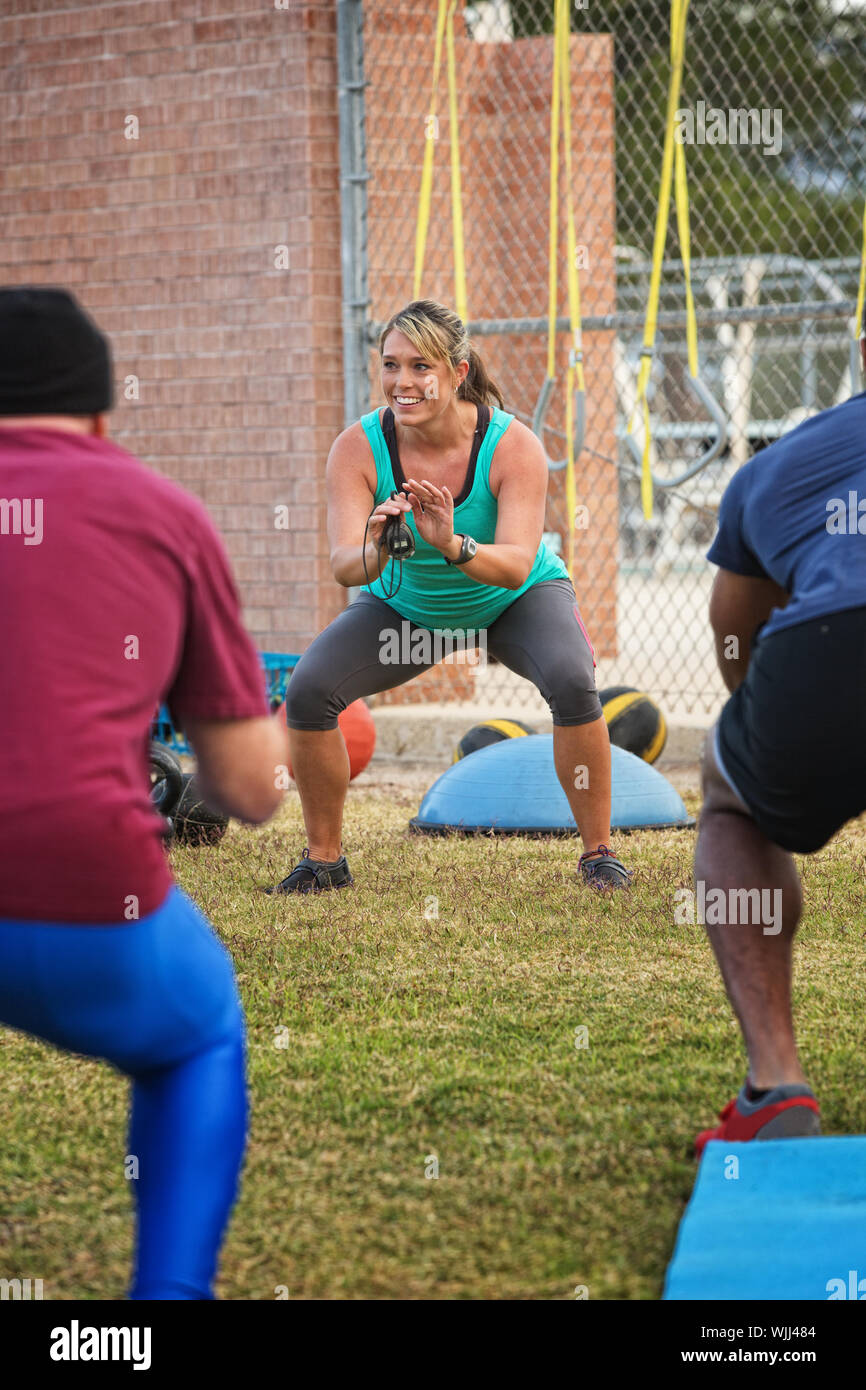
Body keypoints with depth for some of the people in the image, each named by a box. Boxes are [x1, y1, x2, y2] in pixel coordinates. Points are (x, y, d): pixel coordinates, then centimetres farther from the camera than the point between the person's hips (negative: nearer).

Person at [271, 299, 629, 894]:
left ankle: (599, 852, -12)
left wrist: (454, 546, -58)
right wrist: (376, 550, -56)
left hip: (515, 600, -2)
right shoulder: (358, 448, -25)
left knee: (573, 683, -30)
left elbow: (518, 565, -39)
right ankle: (325, 859, 2)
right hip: (407, 606, 2)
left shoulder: (513, 445, -30)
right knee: (308, 690, -18)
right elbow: (343, 564, -33)